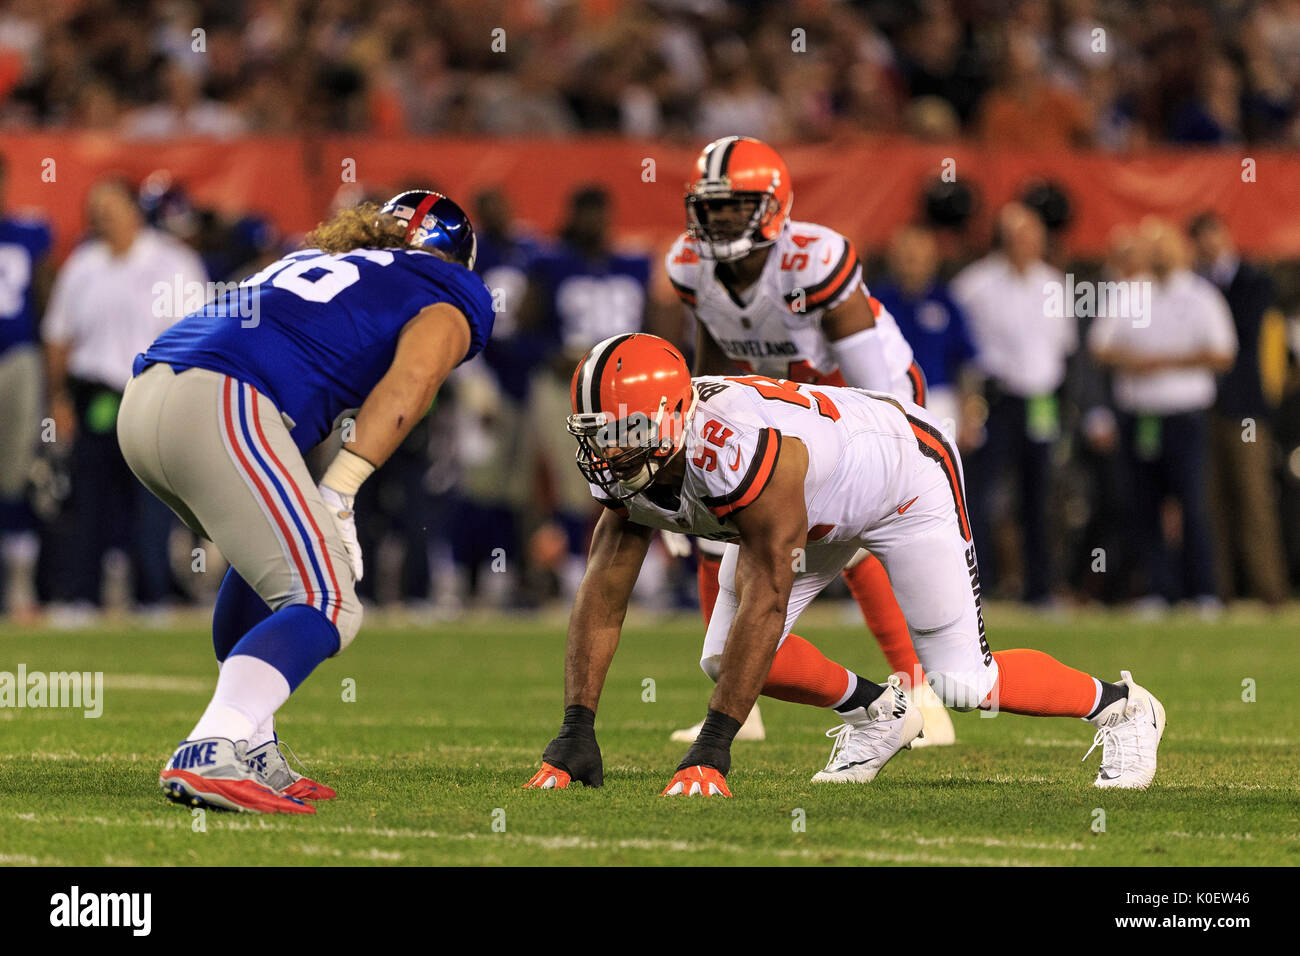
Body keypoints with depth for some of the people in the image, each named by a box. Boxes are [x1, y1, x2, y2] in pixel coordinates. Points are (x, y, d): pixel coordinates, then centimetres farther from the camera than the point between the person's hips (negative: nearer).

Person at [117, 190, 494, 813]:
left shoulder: (309, 260, 37)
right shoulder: (450, 298, 17)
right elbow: (410, 379, -2)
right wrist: (335, 497, -9)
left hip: (142, 396, 8)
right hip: (221, 410, -8)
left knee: (274, 562, 27)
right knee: (325, 603, -6)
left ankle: (251, 753, 20)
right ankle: (209, 755, -25)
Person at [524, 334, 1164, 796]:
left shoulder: (740, 449, -44)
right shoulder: (628, 463, -21)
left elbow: (766, 599, -43)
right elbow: (604, 593, -17)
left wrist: (713, 745, -44)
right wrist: (576, 729, -27)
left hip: (906, 469, -7)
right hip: (818, 508, 7)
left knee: (963, 683, -8)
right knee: (726, 658, -3)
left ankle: (1120, 707, 18)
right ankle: (874, 712, 22)